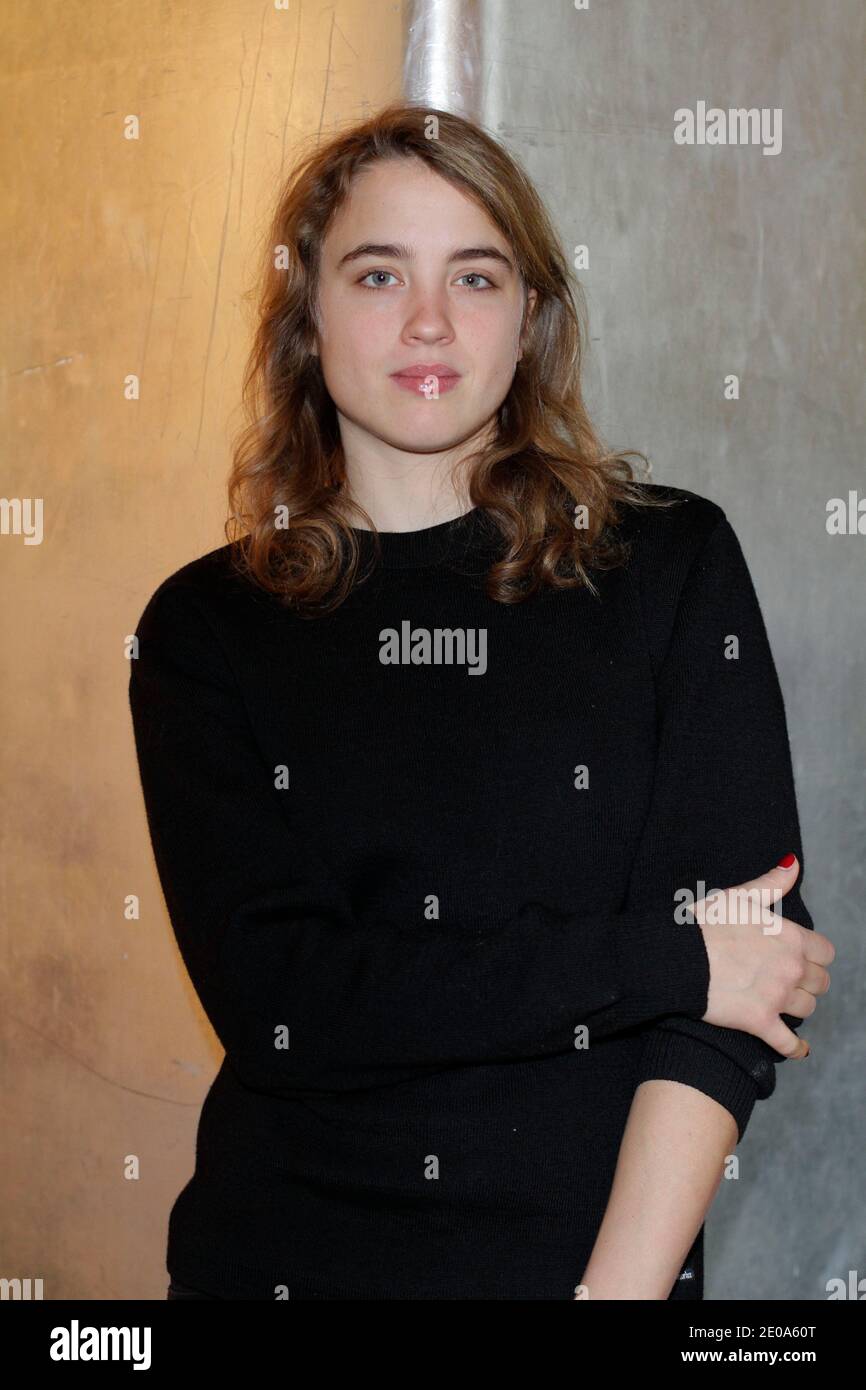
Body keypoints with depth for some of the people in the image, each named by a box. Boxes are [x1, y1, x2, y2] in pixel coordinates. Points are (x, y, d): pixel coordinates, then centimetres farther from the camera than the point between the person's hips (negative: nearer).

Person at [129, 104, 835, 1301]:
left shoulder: (674, 565, -4)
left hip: (593, 1247, 0)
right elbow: (270, 997, -13)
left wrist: (622, 1283, -19)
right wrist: (660, 964, -16)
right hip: (277, 1254, 1)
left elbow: (744, 948, -10)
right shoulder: (206, 627, -3)